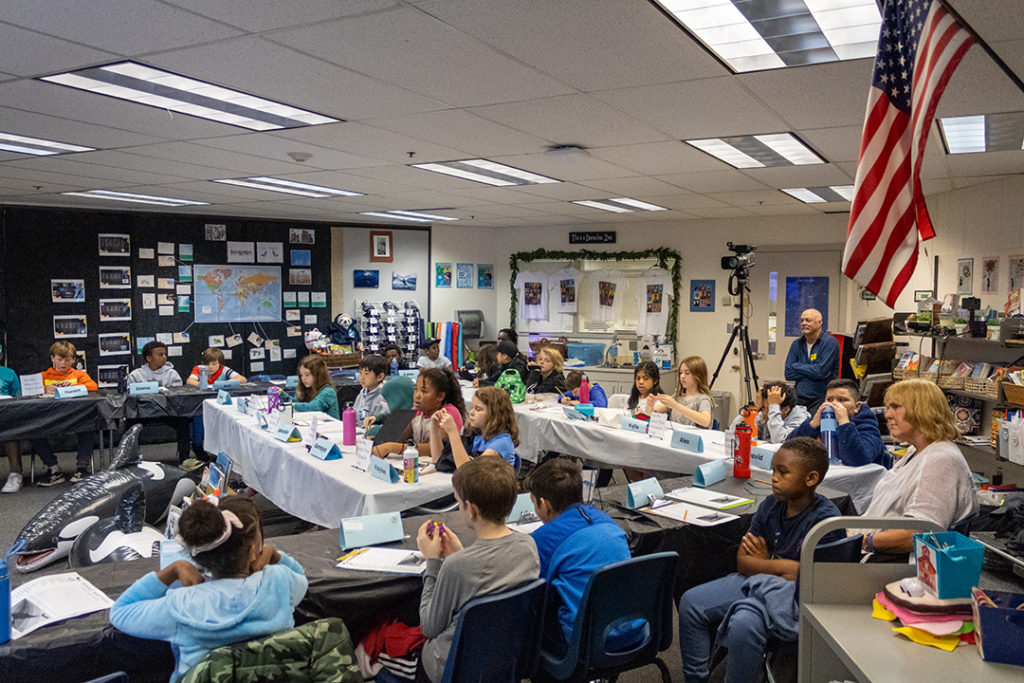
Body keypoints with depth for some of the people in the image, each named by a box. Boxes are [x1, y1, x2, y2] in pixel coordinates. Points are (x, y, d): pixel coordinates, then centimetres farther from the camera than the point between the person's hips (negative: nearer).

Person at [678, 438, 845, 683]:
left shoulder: (826, 520, -17)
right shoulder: (771, 505, 3)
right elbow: (742, 562, 3)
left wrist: (763, 562, -7)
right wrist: (777, 566, -13)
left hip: (798, 598, -7)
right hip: (756, 582, 8)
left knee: (743, 623, -34)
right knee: (691, 602, -1)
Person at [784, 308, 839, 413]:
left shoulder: (830, 342, -6)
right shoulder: (797, 344, 10)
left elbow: (821, 372, -16)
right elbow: (788, 374, 4)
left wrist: (797, 366, -3)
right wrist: (810, 372, -8)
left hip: (822, 399, -4)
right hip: (799, 399, 4)